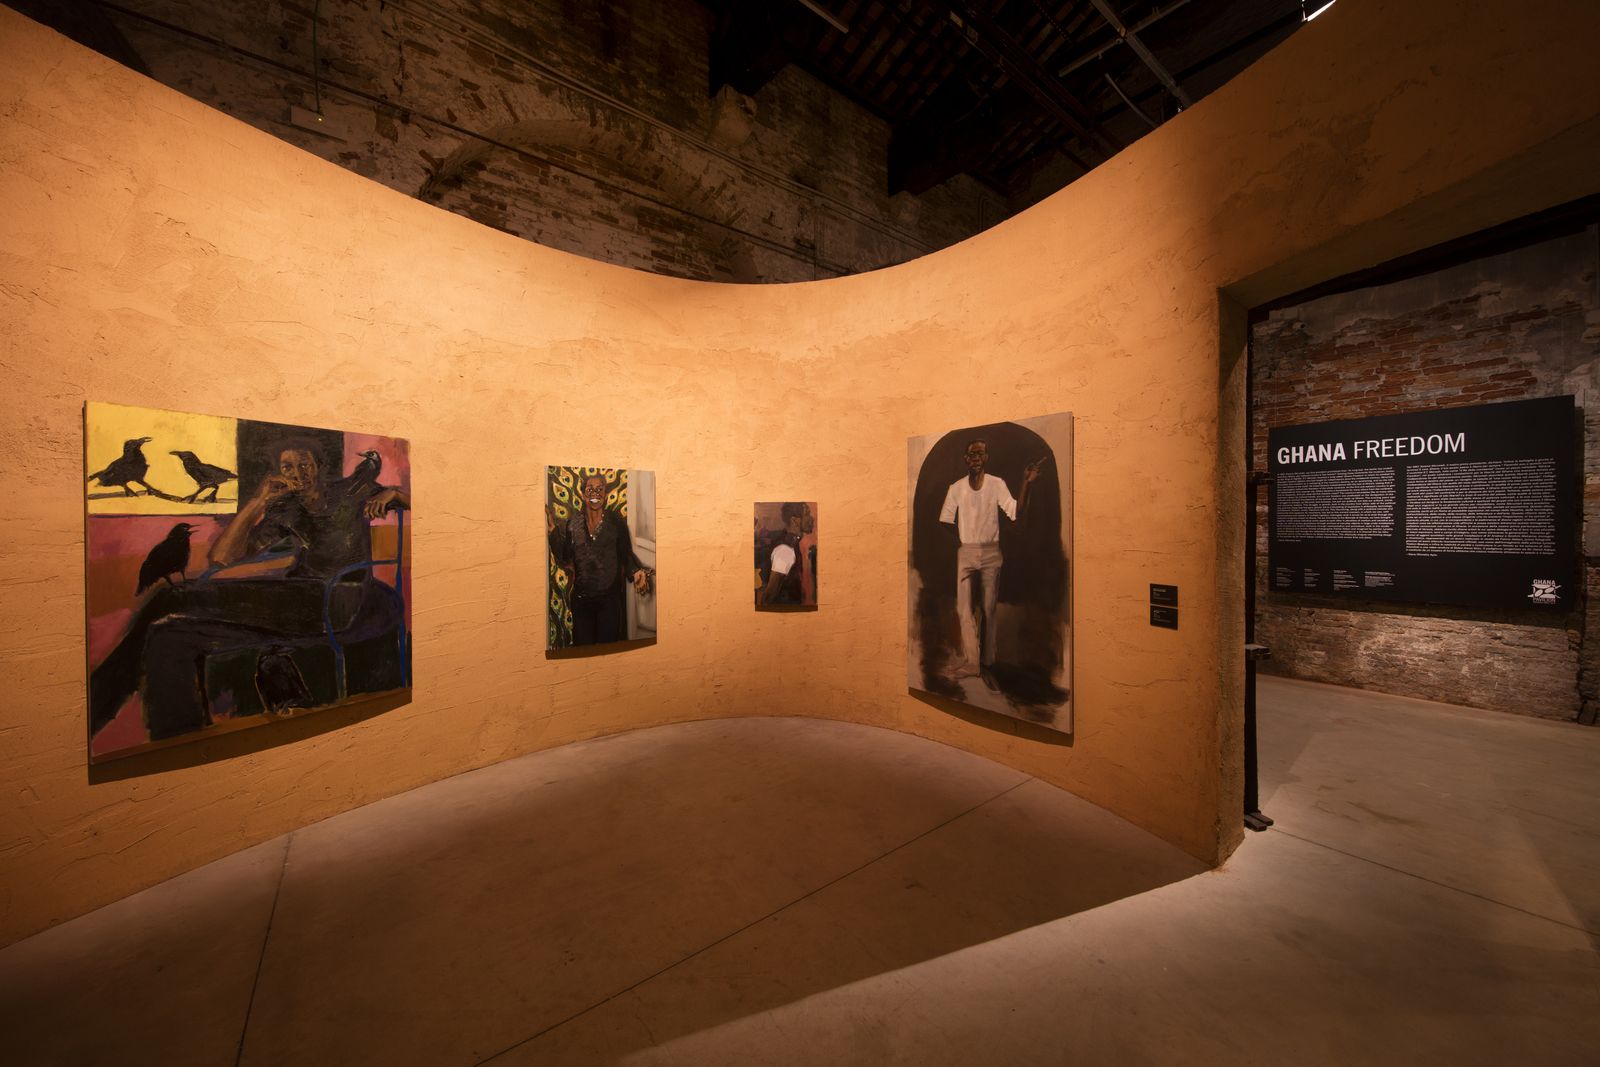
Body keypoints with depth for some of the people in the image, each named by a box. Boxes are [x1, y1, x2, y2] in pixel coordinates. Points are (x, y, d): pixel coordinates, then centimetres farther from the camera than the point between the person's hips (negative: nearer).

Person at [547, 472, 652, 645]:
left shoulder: (616, 521, -5)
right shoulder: (573, 522, 0)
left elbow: (626, 555, -2)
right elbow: (563, 558, -3)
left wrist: (636, 571, -21)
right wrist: (553, 529, -11)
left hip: (609, 597, -1)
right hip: (581, 597, 2)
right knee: (582, 645, 13)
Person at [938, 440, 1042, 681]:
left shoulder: (997, 484, -2)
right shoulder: (955, 488, 2)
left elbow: (1017, 513, -13)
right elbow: (945, 521, 6)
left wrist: (1026, 484, -25)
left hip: (991, 553, -1)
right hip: (965, 553, 1)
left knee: (990, 608, 5)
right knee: (963, 607, -3)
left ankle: (988, 661, 16)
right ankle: (970, 662, 5)